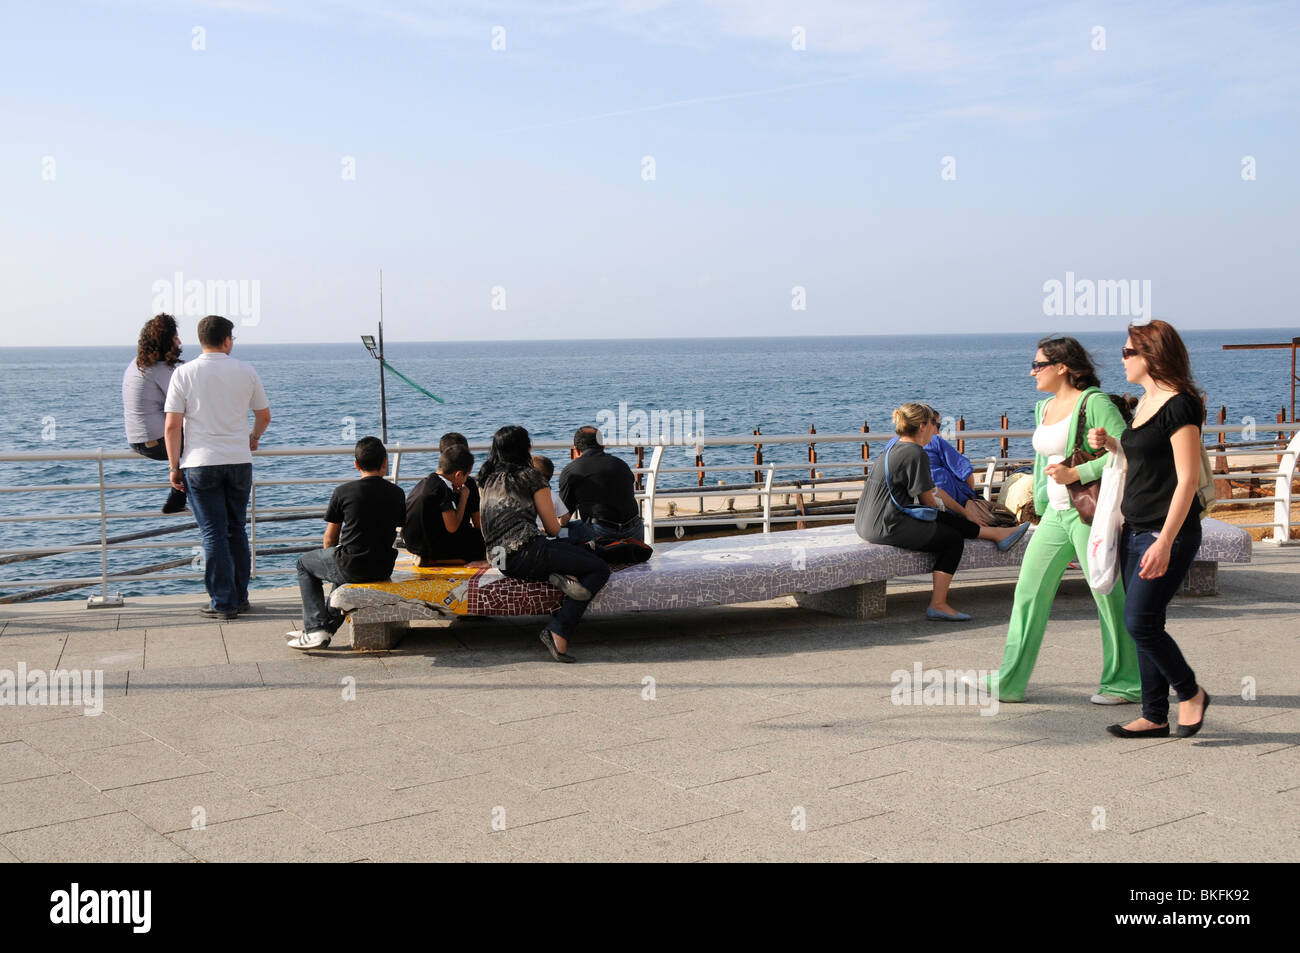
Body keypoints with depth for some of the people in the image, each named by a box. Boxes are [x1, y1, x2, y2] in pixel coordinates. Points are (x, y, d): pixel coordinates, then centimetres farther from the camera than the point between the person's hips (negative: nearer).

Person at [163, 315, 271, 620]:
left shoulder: (184, 373, -4)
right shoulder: (246, 372, 3)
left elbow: (172, 425, -7)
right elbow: (264, 416, 14)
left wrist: (174, 466, 1)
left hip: (200, 463, -2)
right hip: (239, 461, 2)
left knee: (213, 534, 1)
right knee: (236, 530, 14)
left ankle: (223, 603, 3)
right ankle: (240, 597, 21)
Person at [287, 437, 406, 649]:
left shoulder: (344, 492, -7)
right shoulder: (397, 493, 3)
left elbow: (329, 540, 1)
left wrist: (332, 559, 24)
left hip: (353, 567, -4)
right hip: (384, 568, 5)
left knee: (305, 563, 24)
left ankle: (315, 630, 12)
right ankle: (329, 626, 38)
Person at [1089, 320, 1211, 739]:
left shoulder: (1179, 405, -14)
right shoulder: (1145, 402, 14)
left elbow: (1187, 478, -19)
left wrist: (1165, 541, -24)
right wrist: (1109, 443, 10)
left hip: (1169, 532, -9)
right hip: (1136, 530, 9)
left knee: (1140, 621, -12)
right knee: (1144, 625, 9)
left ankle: (1191, 693, 9)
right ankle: (1155, 717, 16)